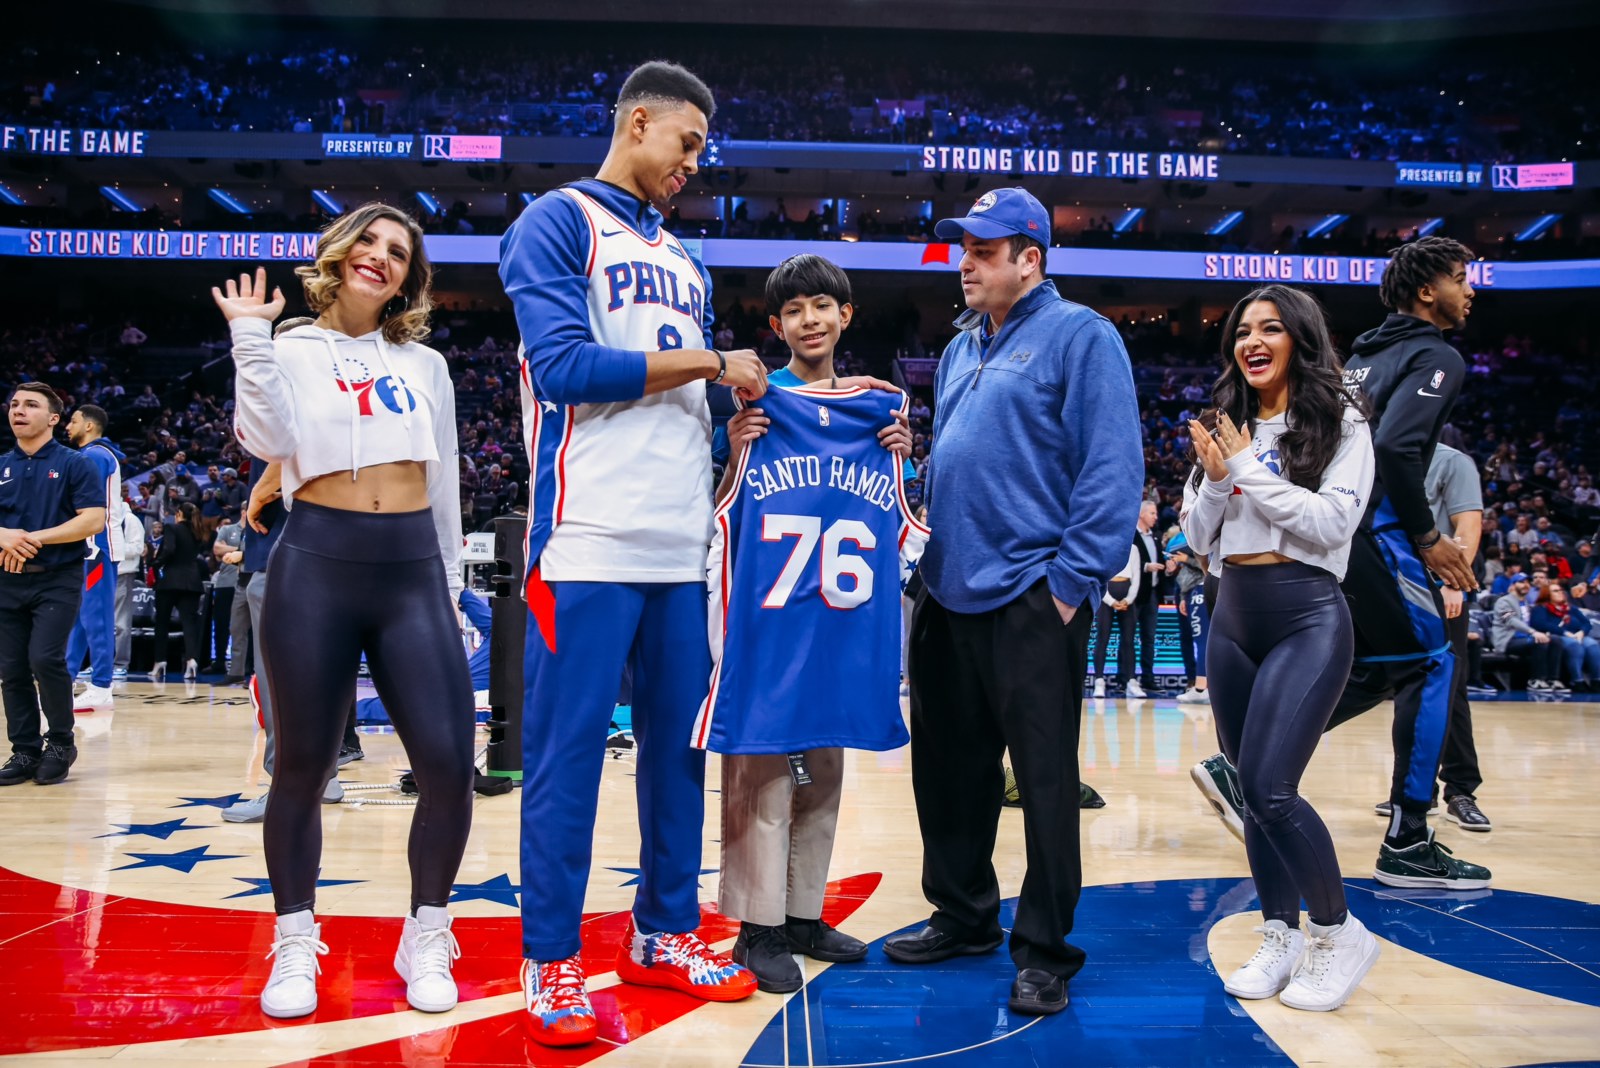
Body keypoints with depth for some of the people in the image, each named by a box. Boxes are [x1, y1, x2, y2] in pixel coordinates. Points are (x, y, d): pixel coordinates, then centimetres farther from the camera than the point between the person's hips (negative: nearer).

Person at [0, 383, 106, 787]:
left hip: (57, 579, -5)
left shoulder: (75, 464, -1)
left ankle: (61, 742, 4)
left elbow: (94, 520, -10)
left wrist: (36, 538, -16)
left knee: (45, 658, -15)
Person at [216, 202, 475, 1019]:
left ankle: (425, 939, 14)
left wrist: (450, 589, 16)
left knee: (447, 765, -6)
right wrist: (250, 337, -8)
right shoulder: (289, 349, 9)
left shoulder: (426, 365, 16)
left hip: (412, 569, 2)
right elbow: (268, 441, -10)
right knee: (303, 766, 5)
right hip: (317, 563, -2)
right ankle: (296, 946, 22)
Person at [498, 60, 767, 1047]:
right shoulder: (556, 223, -1)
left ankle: (666, 934, 25)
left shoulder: (683, 259, 21)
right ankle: (553, 964, 11)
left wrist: (745, 405, 3)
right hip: (590, 541, -7)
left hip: (682, 546, 7)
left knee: (680, 745, 11)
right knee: (567, 755, -1)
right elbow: (564, 364, -15)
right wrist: (708, 363, -8)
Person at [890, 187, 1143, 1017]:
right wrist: (930, 555, 15)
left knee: (1044, 777, 0)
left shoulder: (1078, 336, -5)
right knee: (949, 766, 14)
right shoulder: (960, 349, 18)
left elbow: (1111, 468, -12)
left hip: (1031, 598, -7)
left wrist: (1074, 579, -15)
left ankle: (1044, 949, 13)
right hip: (949, 595, 8)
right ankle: (962, 914, 30)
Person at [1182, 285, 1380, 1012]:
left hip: (1308, 619, -6)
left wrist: (1249, 470, -12)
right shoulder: (1227, 428, 11)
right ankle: (1280, 938, 24)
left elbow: (1333, 523, -15)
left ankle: (1338, 932, 8)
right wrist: (1216, 479, -7)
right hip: (1233, 618, 6)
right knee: (1251, 789, 9)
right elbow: (1199, 539, 10)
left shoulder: (1340, 424, -2)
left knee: (1269, 788, -14)